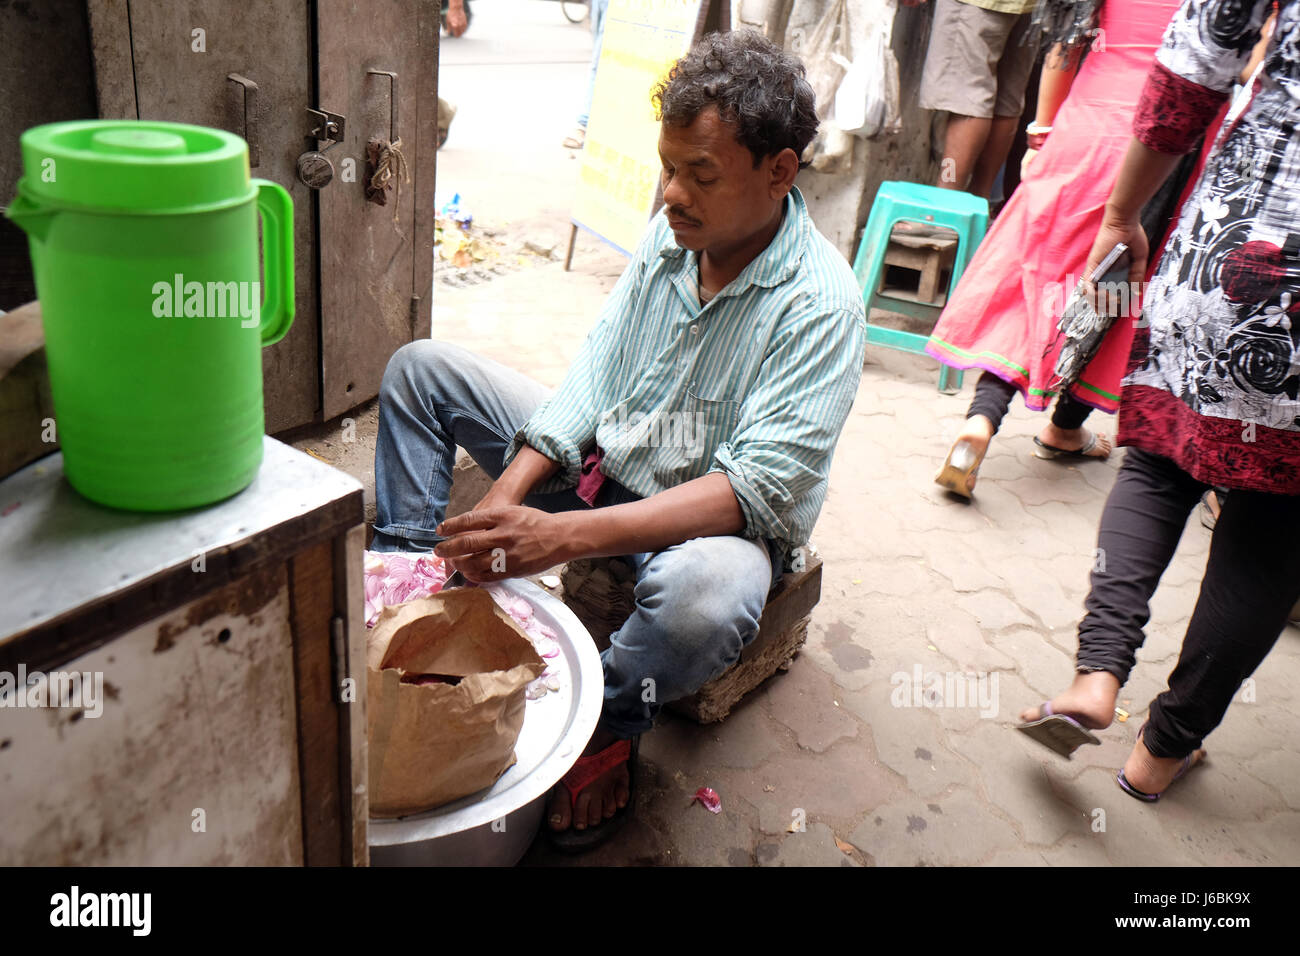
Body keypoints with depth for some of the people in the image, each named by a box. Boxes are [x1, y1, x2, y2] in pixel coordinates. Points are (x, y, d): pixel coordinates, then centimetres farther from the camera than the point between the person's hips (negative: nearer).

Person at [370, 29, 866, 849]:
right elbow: (594, 378, -3)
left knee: (704, 597, -44)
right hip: (606, 459, 7)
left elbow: (754, 489, -31)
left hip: (715, 517, -6)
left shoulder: (820, 306, -24)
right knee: (421, 367, 6)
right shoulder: (671, 233, -5)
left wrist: (565, 536, -39)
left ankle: (611, 726, -11)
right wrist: (502, 498, -17)